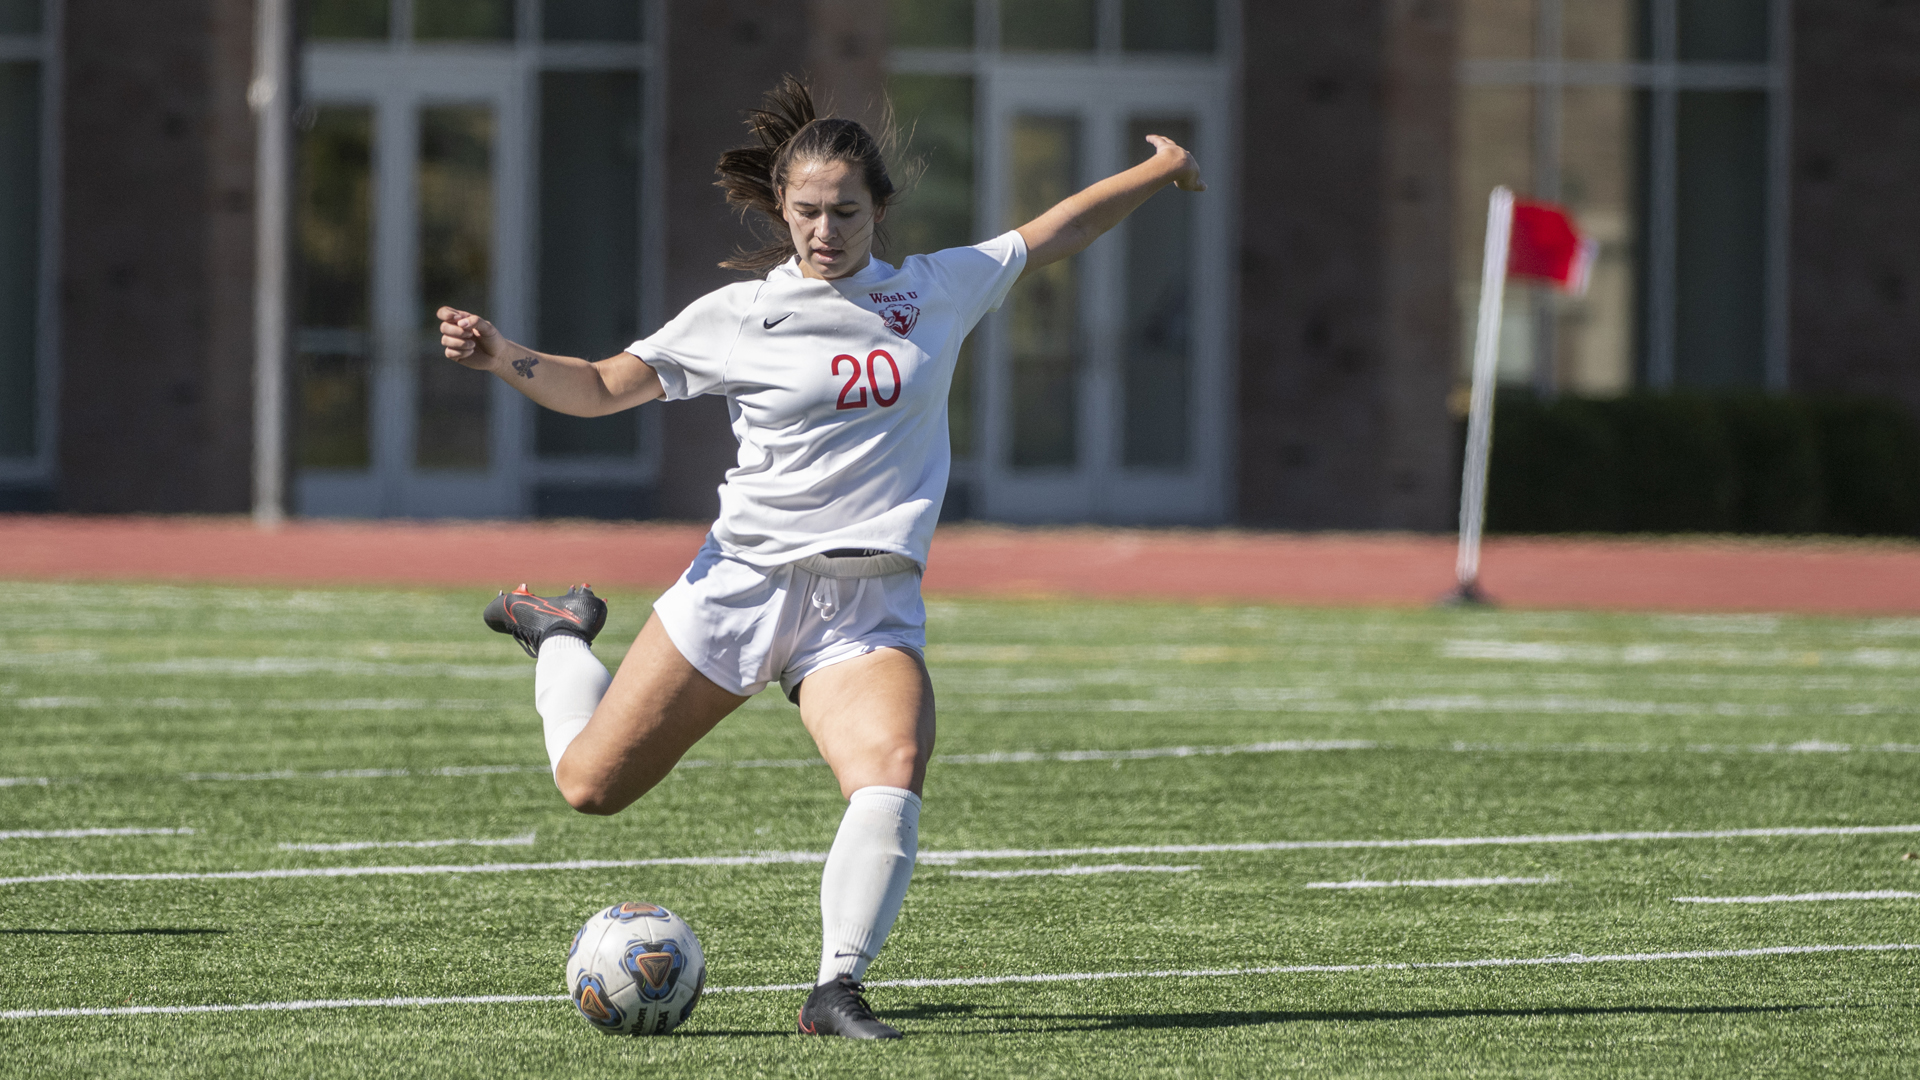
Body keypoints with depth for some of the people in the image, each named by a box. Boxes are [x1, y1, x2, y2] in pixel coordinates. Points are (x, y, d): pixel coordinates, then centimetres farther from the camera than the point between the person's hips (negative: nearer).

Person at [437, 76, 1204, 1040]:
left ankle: (836, 989, -20)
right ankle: (561, 636, 37)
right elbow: (601, 389, 3)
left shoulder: (937, 290, 7)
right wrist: (498, 358, -12)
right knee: (590, 785, 4)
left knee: (895, 773, -28)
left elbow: (1054, 234, 21)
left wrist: (1159, 170, 25)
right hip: (743, 586, -1)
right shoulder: (736, 316, 0)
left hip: (871, 613, 1)